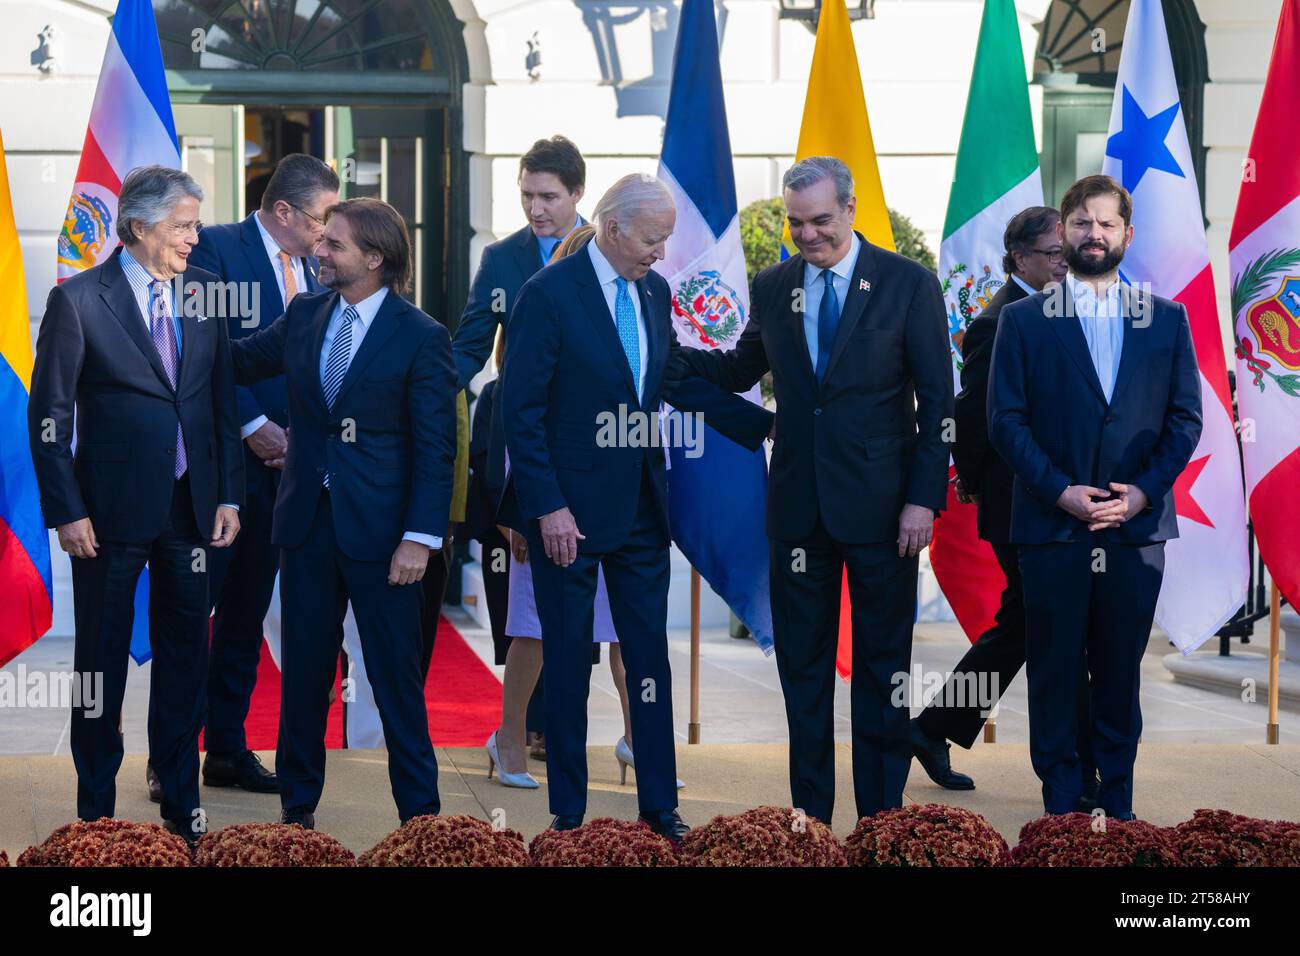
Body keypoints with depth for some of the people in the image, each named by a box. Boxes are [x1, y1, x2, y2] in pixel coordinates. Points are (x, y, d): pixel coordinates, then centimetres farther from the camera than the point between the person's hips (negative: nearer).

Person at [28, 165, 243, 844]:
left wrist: (229, 494, 4)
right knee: (103, 659, 8)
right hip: (112, 508, -4)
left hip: (191, 505, 4)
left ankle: (181, 804, 23)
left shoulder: (205, 292, 5)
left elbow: (224, 398, 10)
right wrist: (66, 510, -12)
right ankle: (95, 809, 20)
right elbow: (49, 416, -7)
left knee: (185, 655, 11)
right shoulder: (78, 300, -8)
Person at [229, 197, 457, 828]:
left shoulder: (422, 338, -8)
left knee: (396, 675, 2)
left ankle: (419, 813, 13)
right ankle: (297, 805, 24)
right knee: (303, 669, 12)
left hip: (379, 528, -5)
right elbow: (240, 362, 21)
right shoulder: (303, 315, 6)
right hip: (307, 518, 5)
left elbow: (436, 449, -9)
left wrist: (421, 537, -15)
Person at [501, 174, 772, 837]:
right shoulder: (550, 293, -13)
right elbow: (521, 410, -14)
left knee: (650, 658, 9)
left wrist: (764, 423, 11)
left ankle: (659, 806, 18)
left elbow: (676, 381, 17)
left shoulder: (654, 291, 6)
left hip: (641, 506, 6)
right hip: (568, 509, -6)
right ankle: (568, 813, 16)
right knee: (567, 663, 6)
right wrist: (547, 507, -18)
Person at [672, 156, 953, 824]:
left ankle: (882, 814, 16)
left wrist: (925, 498, -12)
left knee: (883, 663, 6)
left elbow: (937, 401, -5)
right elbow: (740, 370, 19)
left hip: (880, 505, -3)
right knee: (802, 662, 9)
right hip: (799, 505, 4)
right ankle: (809, 815, 18)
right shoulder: (772, 286, 7)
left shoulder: (908, 284, -4)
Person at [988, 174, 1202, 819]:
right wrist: (1060, 491, -12)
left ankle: (1117, 806, 17)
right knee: (1053, 669, 3)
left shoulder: (1167, 320, 9)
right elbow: (1006, 420, -1)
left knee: (1121, 670, 7)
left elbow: (1185, 418, 6)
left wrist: (1145, 491, -8)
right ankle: (1060, 805, 12)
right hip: (1052, 524, -1)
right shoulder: (1023, 320, 5)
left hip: (1137, 524, 1)